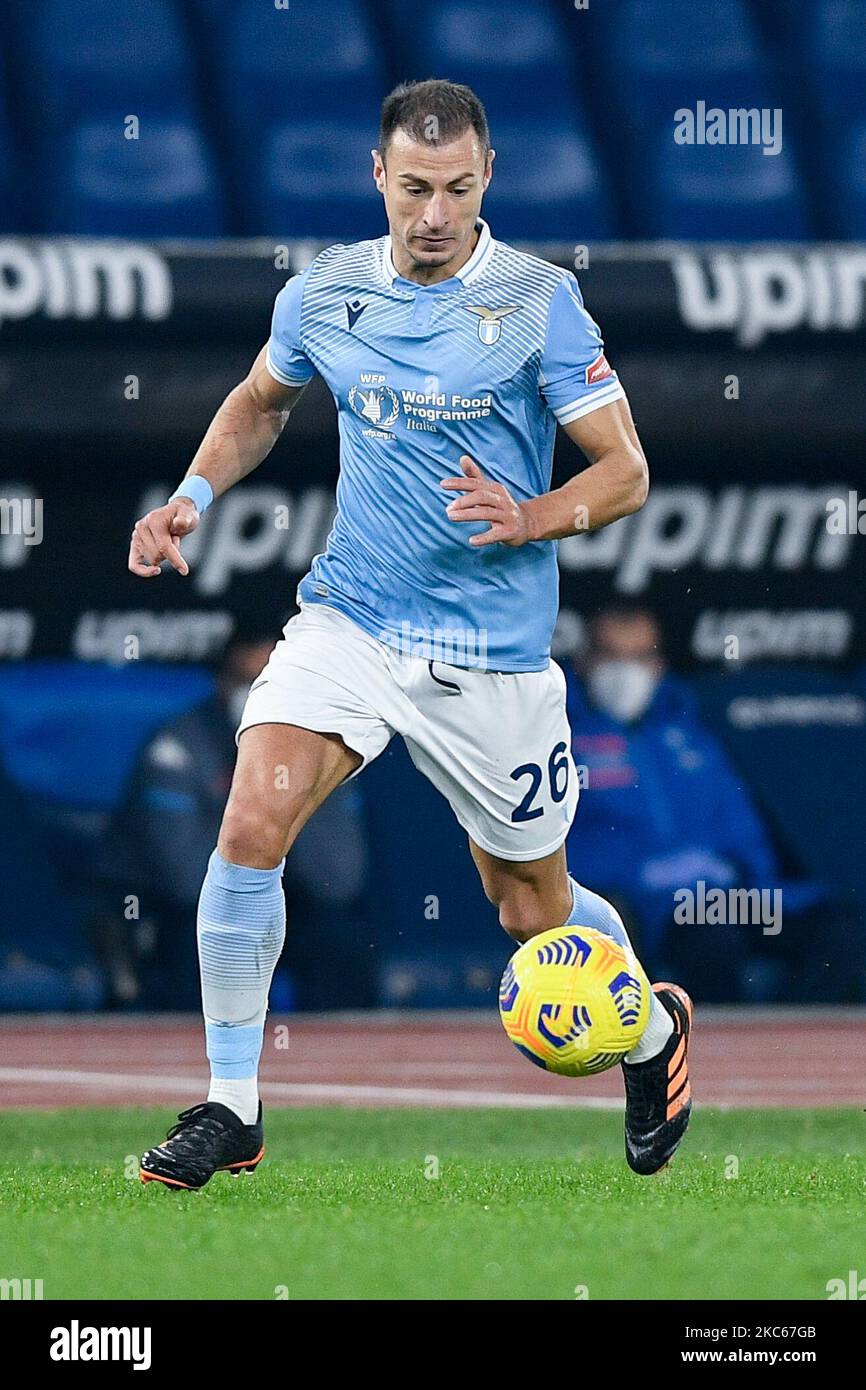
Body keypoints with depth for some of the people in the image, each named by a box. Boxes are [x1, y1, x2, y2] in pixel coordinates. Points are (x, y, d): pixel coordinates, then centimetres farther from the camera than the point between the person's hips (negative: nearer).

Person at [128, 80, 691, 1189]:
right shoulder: (323, 294, 1)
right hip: (349, 619, 2)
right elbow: (259, 402, 23)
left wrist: (529, 520, -24)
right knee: (251, 823, -21)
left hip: (494, 654, -2)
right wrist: (192, 497, 6)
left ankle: (654, 1026, 44)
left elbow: (625, 472, -6)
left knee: (534, 911, 10)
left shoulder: (539, 300, -9)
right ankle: (230, 1109, -10)